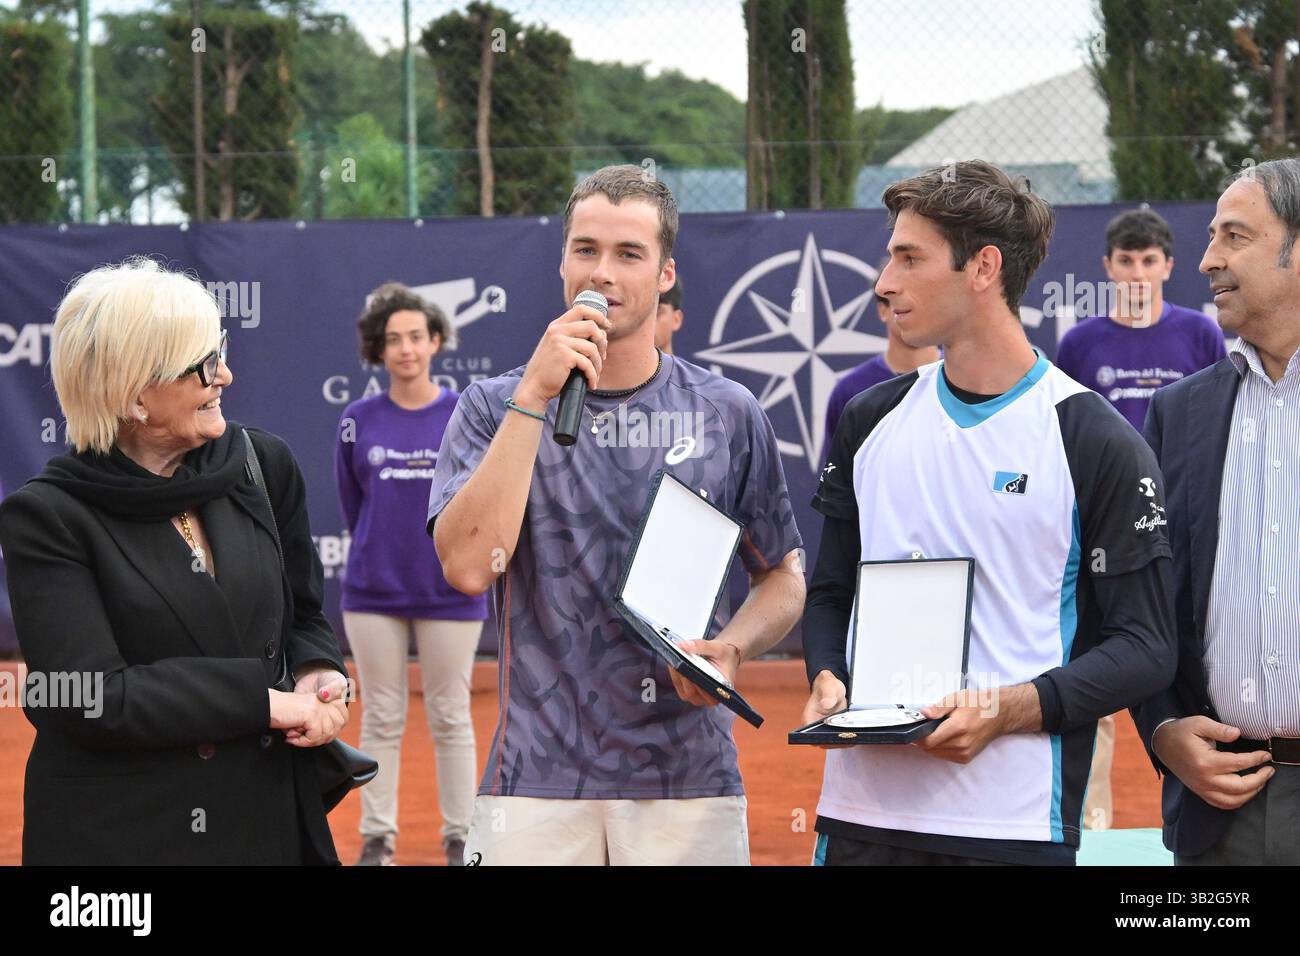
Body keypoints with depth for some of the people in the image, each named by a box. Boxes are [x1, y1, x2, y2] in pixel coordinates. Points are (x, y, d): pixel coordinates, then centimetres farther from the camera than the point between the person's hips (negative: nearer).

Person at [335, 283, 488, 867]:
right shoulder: (358, 421, 3)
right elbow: (351, 505, 12)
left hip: (450, 593, -1)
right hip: (374, 593, 1)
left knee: (450, 719, 5)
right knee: (381, 719, 5)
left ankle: (459, 840, 12)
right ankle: (377, 838, 11)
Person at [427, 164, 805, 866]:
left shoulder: (727, 414, 6)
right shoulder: (495, 408, 2)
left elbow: (783, 578, 14)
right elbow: (468, 566, -14)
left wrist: (730, 650, -7)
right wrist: (534, 398, -14)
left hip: (688, 781, 1)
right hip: (536, 781, -1)